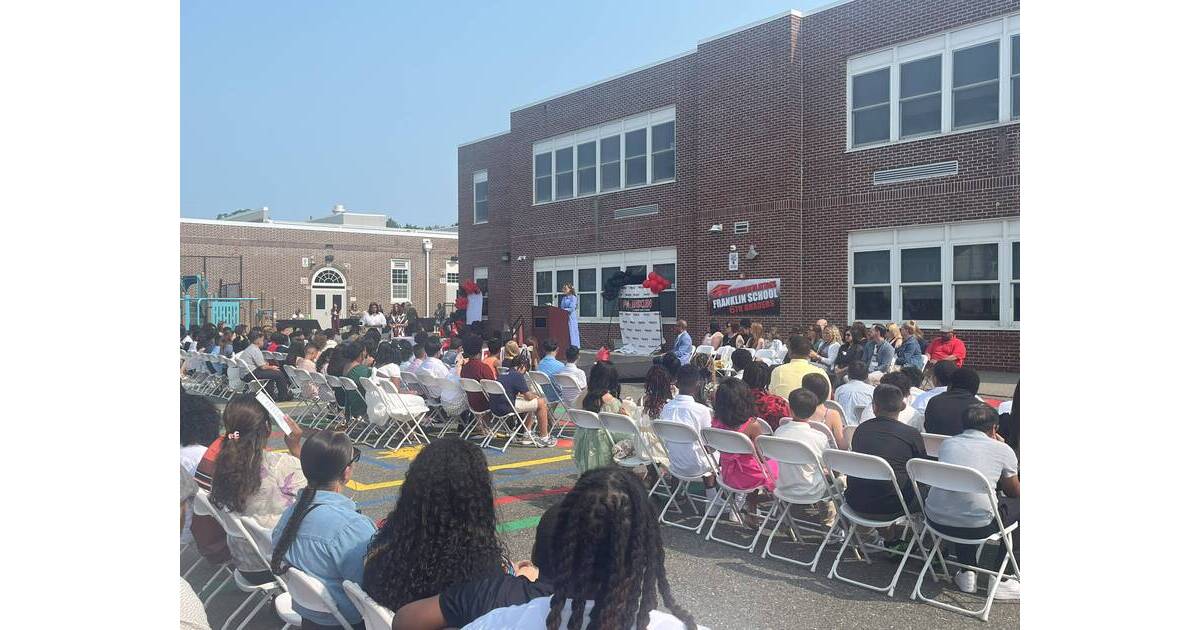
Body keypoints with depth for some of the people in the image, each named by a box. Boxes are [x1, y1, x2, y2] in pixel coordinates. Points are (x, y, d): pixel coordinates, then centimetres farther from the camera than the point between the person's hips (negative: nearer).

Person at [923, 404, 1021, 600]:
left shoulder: (947, 444, 15)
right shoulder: (1003, 450, 5)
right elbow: (1015, 493, 20)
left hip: (935, 520, 4)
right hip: (977, 527, -4)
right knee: (1017, 504, 22)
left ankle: (966, 573, 32)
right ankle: (999, 579, 25)